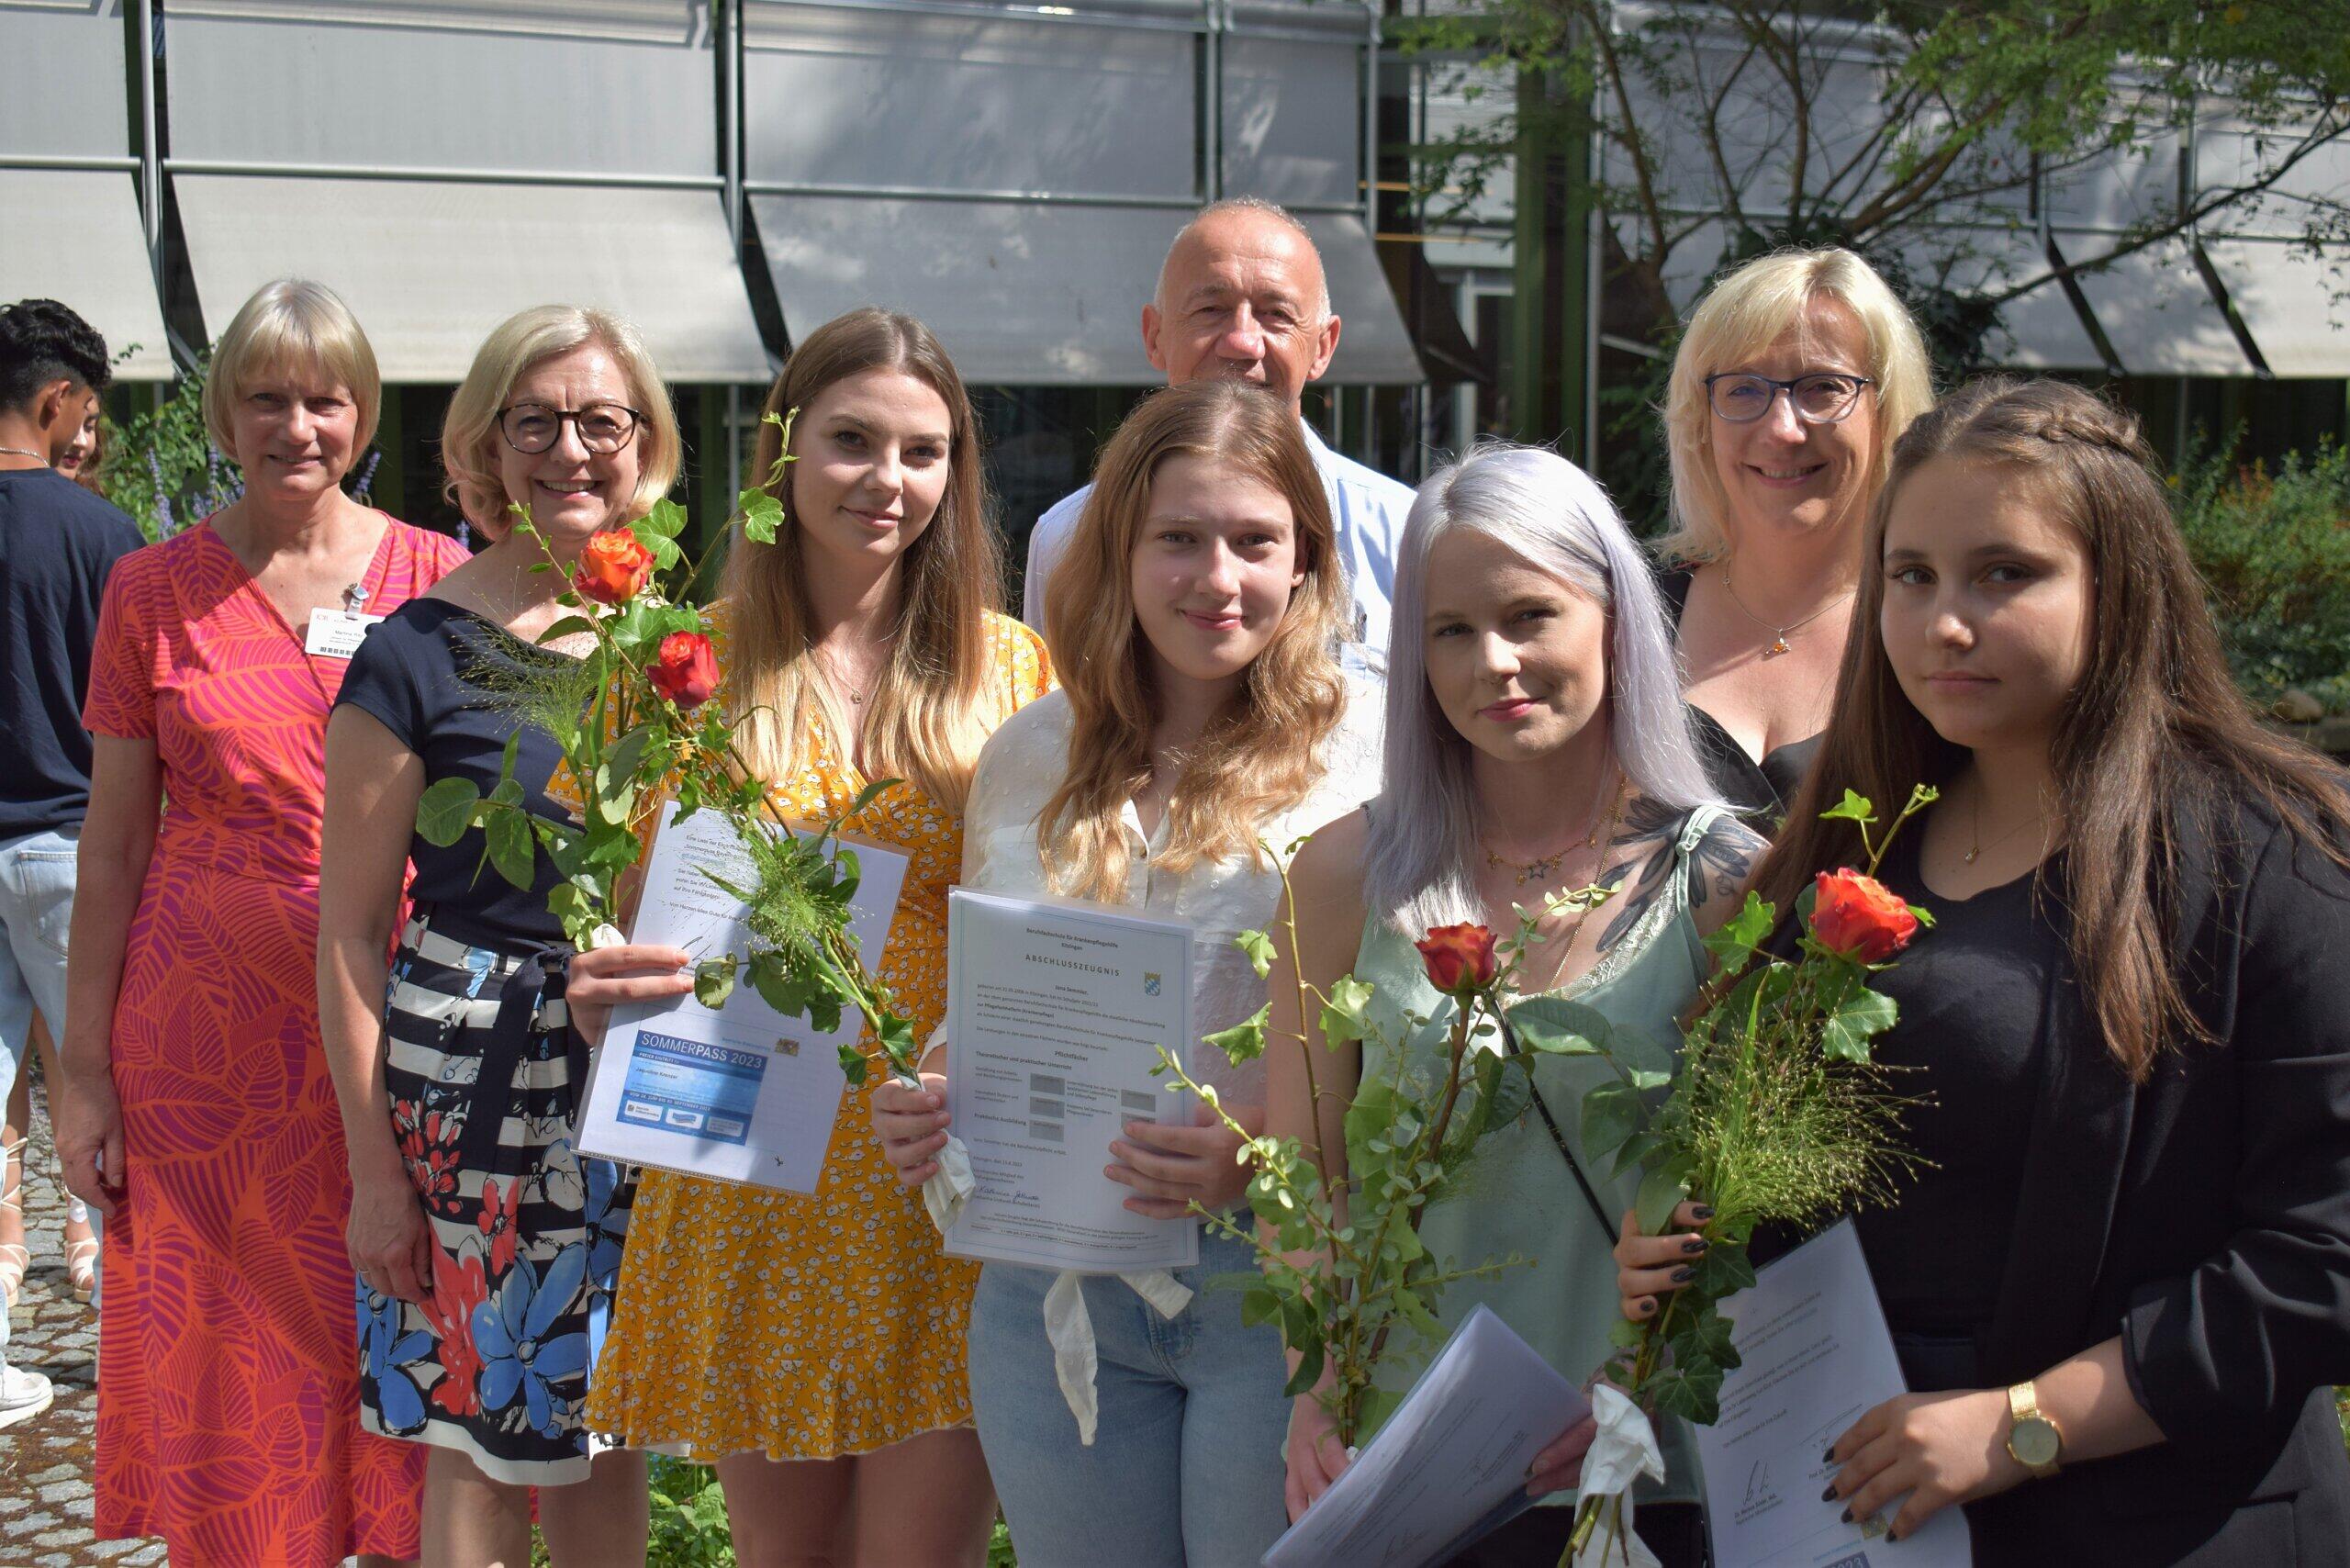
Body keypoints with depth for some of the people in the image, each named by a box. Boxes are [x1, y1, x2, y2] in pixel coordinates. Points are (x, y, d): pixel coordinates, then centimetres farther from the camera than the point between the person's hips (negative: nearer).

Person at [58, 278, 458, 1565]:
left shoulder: (440, 580, 2)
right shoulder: (155, 590, 3)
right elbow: (113, 839, 5)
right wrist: (84, 1066, 2)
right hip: (203, 1025, 0)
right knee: (229, 1364, 8)